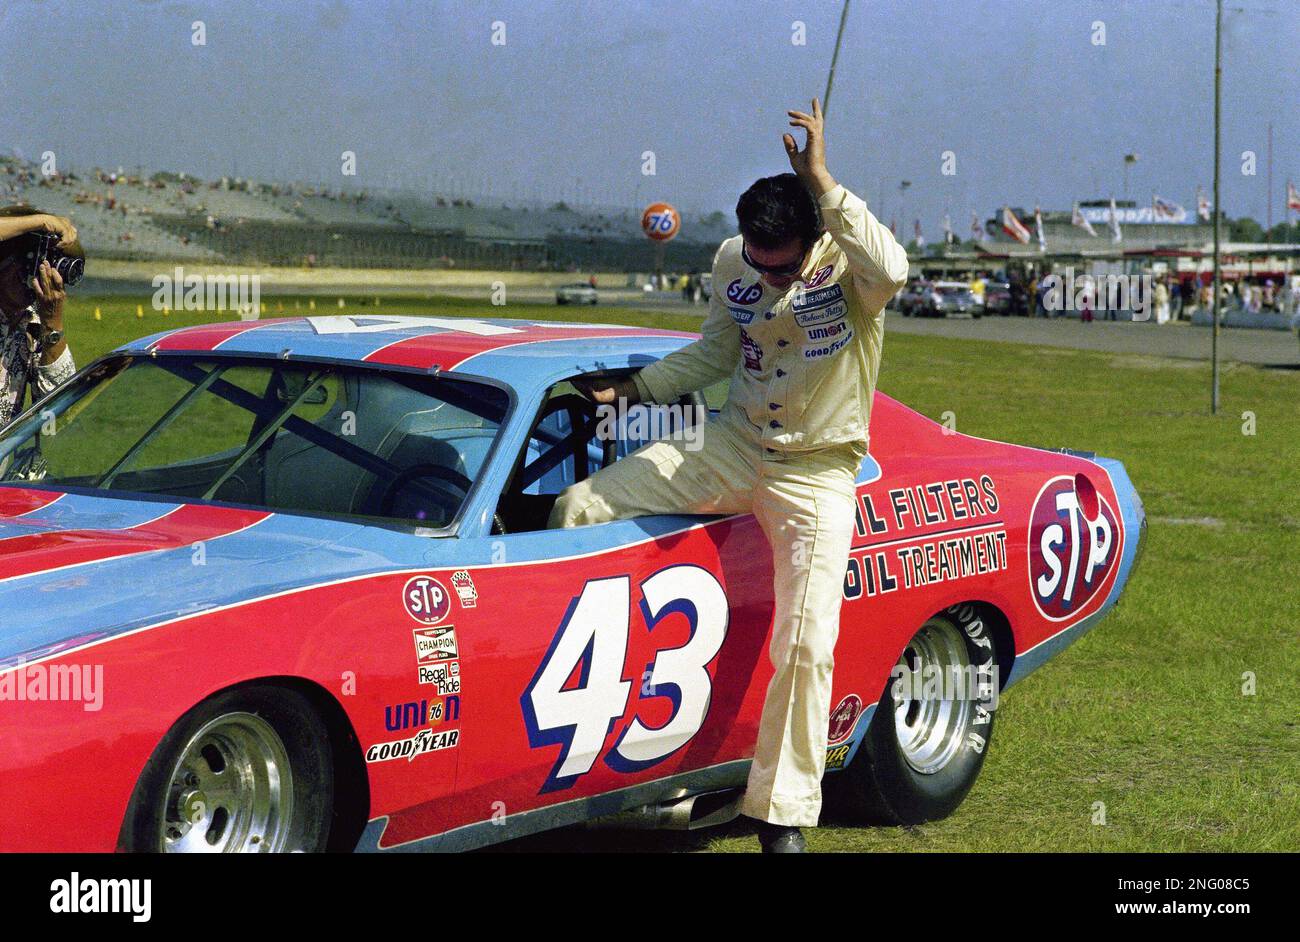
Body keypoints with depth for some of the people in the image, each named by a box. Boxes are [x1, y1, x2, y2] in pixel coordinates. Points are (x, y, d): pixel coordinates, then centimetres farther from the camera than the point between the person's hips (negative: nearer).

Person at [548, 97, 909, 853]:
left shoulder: (848, 266, -16)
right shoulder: (733, 263, -1)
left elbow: (891, 272, -42)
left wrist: (821, 181, -39)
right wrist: (632, 388, 3)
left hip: (816, 475, -5)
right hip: (731, 451, 5)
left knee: (807, 647, -12)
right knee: (580, 505, -6)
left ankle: (784, 816, 1)